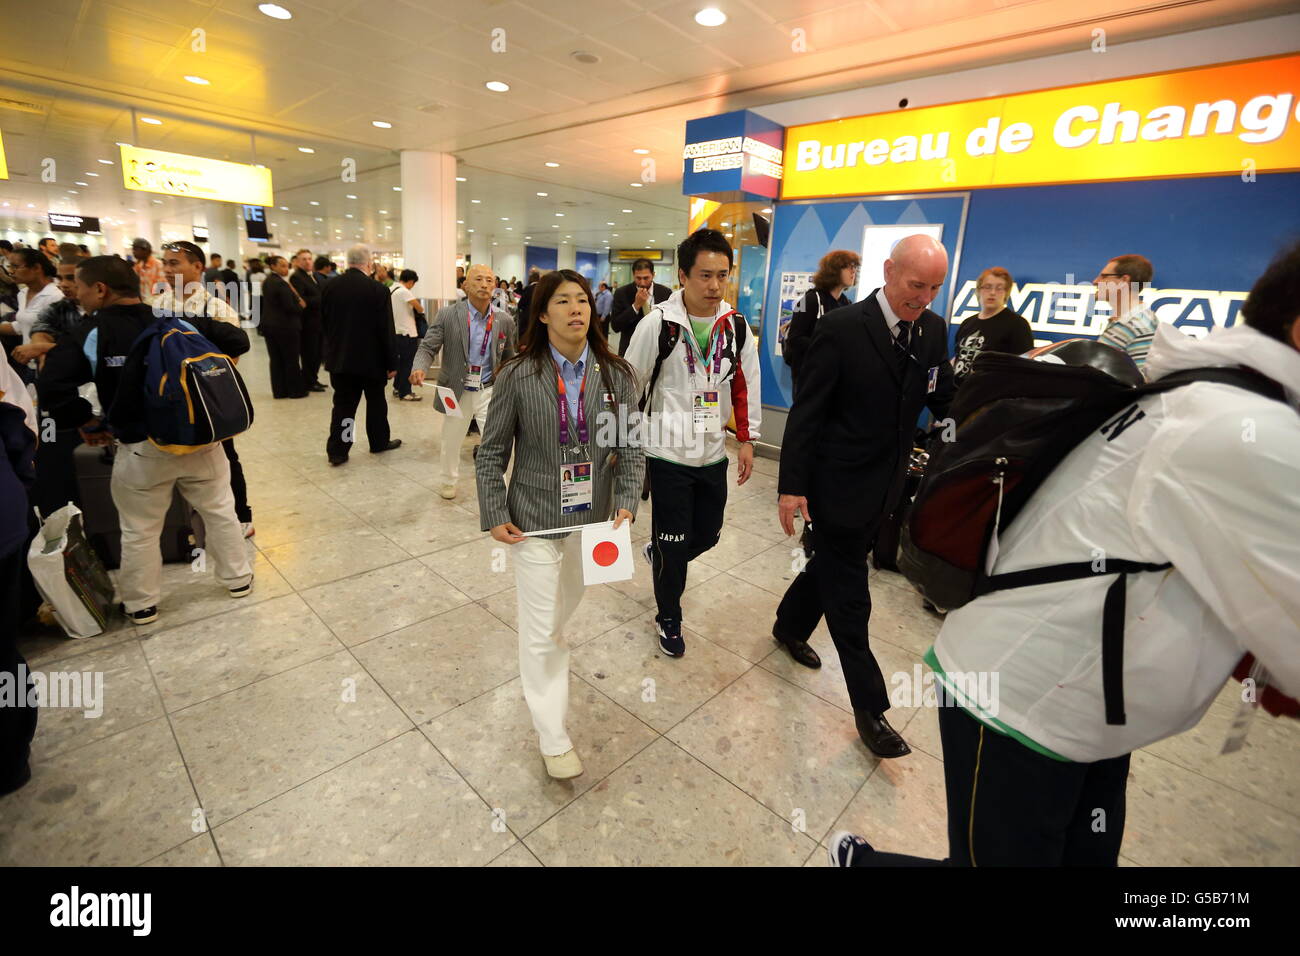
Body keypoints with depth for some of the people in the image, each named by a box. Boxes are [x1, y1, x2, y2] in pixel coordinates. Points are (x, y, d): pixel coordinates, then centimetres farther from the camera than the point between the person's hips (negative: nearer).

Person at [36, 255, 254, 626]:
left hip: (142, 449, -2)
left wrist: (86, 423, -1)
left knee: (140, 531, 14)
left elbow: (52, 387, -17)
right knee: (220, 512, 17)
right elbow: (237, 340, -1)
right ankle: (238, 579, 29)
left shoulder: (89, 334, -9)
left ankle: (141, 605, 28)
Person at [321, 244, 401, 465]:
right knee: (376, 401, 14)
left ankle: (337, 450, 7)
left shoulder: (329, 287, 0)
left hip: (339, 356, 4)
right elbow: (386, 330, -14)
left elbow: (323, 322, 9)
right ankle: (379, 442, 27)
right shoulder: (377, 289, -14)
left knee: (343, 404, 8)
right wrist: (392, 362, -7)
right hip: (371, 357, -3)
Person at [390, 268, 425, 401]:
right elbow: (419, 308, -15)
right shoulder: (404, 291, -16)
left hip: (397, 331, 9)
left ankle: (397, 387, 24)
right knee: (408, 362, -3)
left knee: (401, 361, 17)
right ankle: (405, 392, 1)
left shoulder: (391, 290, 11)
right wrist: (421, 310, 6)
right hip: (407, 332, -9)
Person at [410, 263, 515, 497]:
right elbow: (428, 347, -8)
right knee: (451, 442, 17)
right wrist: (419, 368, -27)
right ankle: (448, 480, 43)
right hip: (457, 391, 0)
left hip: (490, 391, 0)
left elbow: (509, 358, 10)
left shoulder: (505, 320, -1)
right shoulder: (447, 314, -7)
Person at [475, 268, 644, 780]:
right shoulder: (518, 375, -11)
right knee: (540, 630, 4)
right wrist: (495, 515, -9)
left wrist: (626, 503, -12)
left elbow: (630, 447, -1)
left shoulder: (616, 374, -4)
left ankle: (552, 651, 58)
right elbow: (492, 452, -4)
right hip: (535, 518, -3)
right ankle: (552, 737, 21)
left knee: (566, 606, 25)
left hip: (594, 516, 3)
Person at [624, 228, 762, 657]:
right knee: (673, 545, 5)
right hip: (668, 453, -4)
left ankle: (660, 555, 49)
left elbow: (746, 384, 10)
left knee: (707, 534, 16)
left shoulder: (735, 325, 1)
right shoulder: (658, 323, -12)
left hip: (713, 453, 5)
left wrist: (747, 440, 9)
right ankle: (668, 619, 30)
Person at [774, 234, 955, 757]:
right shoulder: (842, 328, -16)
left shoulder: (933, 330, 2)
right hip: (837, 484, -6)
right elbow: (806, 412, -16)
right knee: (849, 594, 3)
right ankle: (870, 707, 17)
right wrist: (791, 487, -17)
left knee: (833, 563, 23)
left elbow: (945, 400, 7)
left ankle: (790, 627, 49)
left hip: (884, 484, 7)